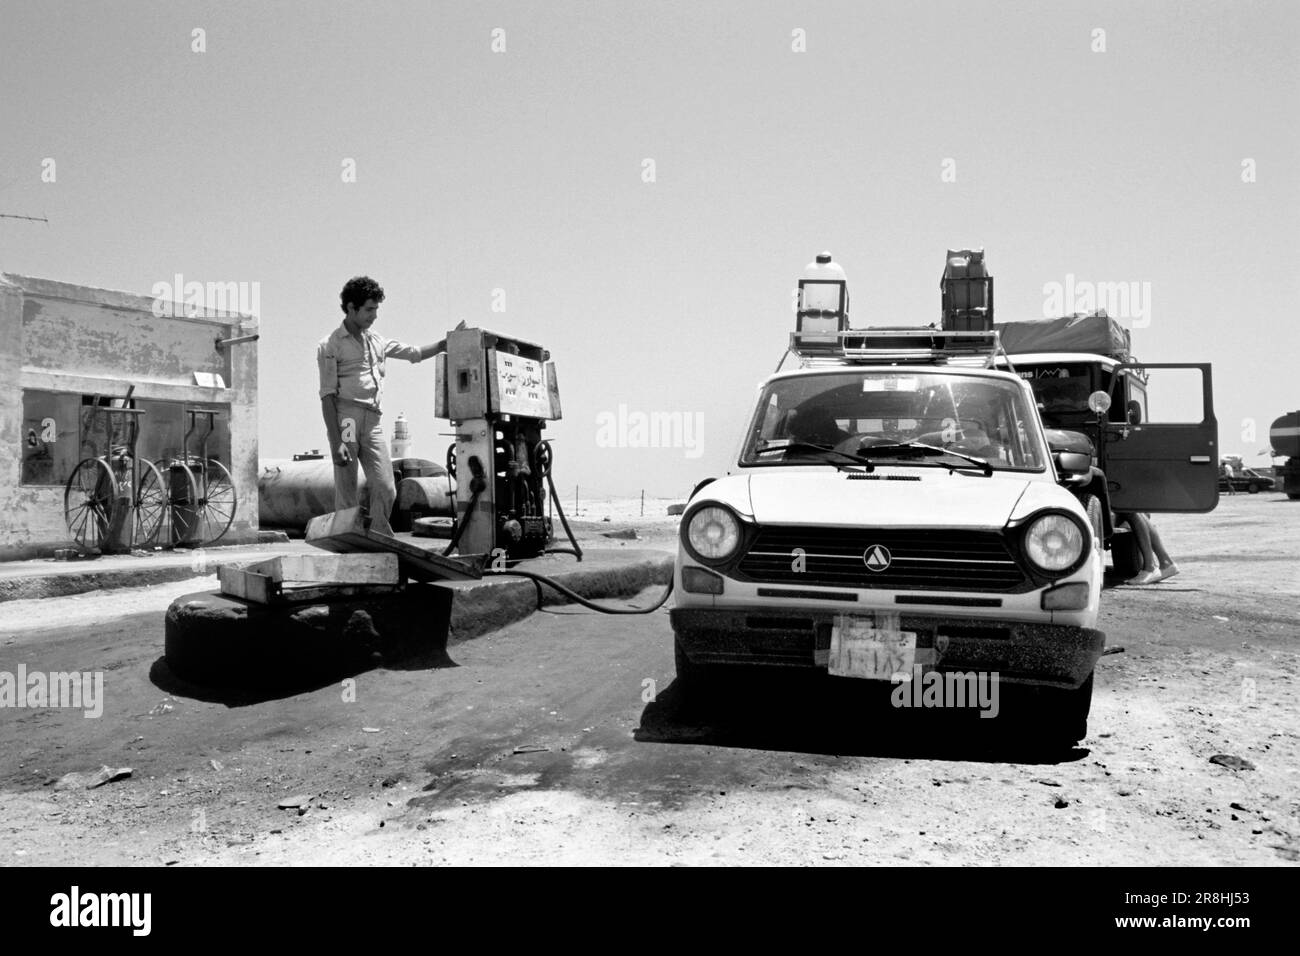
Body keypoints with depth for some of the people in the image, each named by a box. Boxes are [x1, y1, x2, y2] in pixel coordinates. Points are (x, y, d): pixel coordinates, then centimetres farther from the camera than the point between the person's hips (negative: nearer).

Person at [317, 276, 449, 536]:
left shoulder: (377, 341, 20)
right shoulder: (330, 345, 2)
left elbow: (414, 352, 30)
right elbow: (327, 395, -5)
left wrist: (447, 343, 16)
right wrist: (336, 442, -13)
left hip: (373, 421, 5)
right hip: (345, 416, -5)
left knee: (386, 490, -5)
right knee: (346, 494, -4)